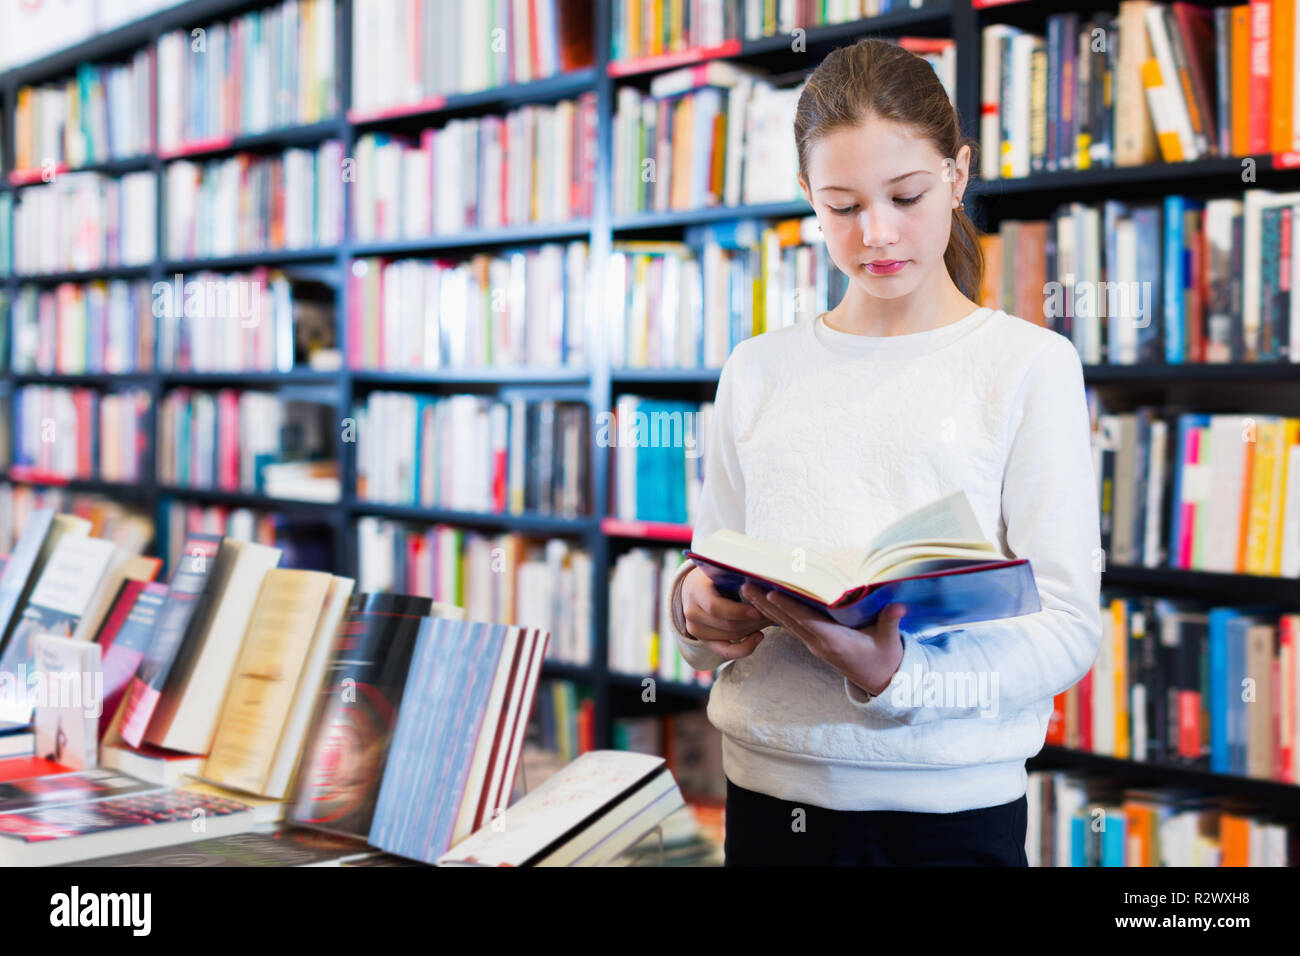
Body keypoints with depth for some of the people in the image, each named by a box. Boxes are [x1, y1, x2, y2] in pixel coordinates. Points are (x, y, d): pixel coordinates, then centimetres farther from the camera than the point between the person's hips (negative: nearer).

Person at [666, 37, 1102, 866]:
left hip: (949, 806, -3)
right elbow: (708, 574, 11)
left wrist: (901, 676, -24)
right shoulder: (757, 371, 8)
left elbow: (1068, 626, -9)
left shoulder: (1028, 363, -3)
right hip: (770, 795, 3)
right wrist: (698, 613, -12)